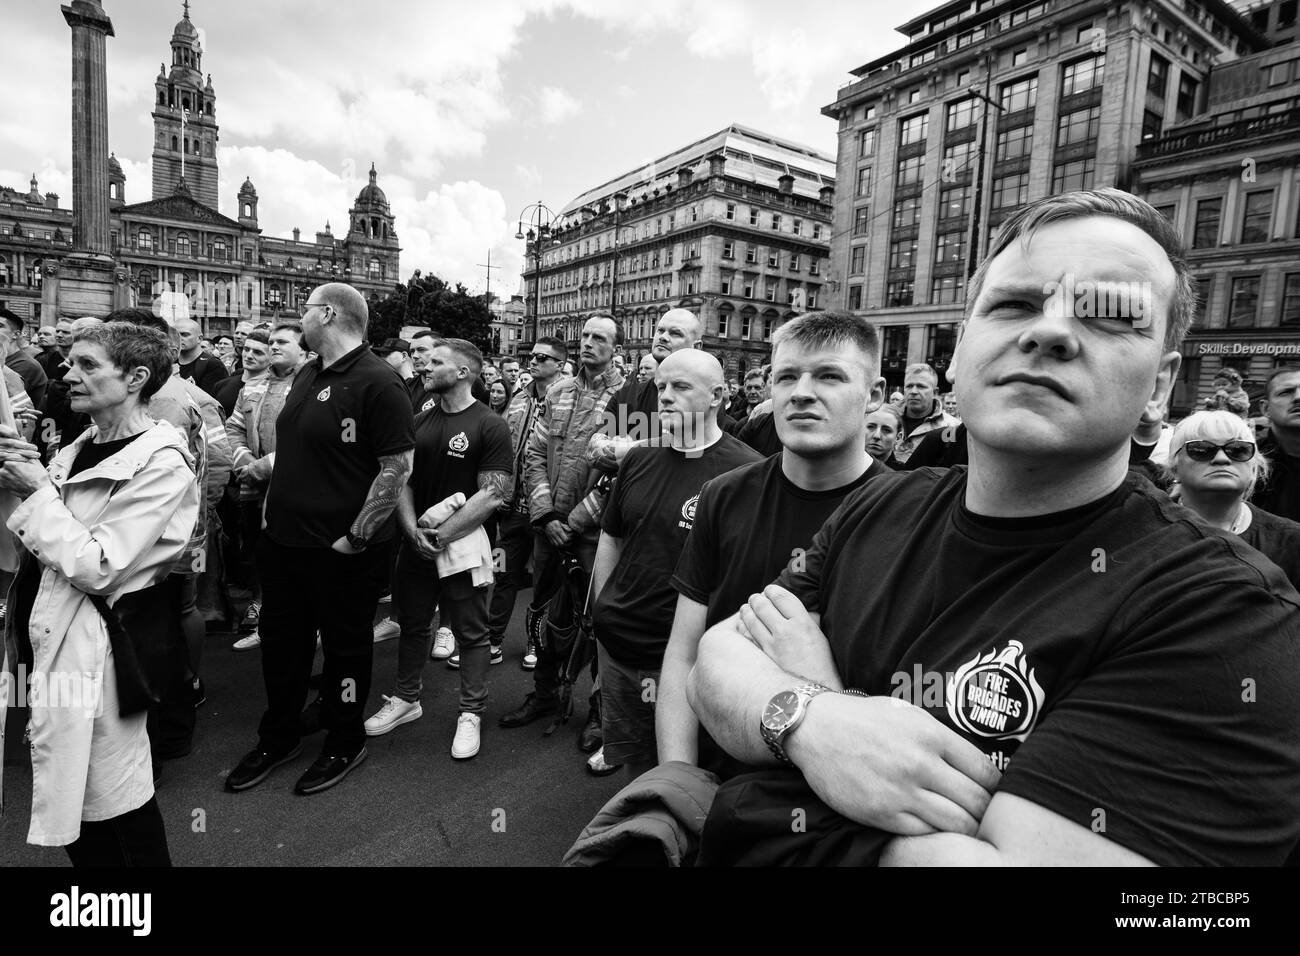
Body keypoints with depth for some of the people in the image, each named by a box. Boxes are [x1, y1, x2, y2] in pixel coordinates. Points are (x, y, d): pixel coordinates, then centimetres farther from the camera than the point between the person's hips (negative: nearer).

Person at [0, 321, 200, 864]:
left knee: (111, 796, 5)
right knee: (68, 795, 20)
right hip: (51, 630, 8)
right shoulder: (81, 449, 7)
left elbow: (94, 566, -20)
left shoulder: (160, 463, -17)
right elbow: (46, 545, 14)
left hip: (96, 641, -8)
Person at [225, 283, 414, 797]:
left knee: (345, 648, 10)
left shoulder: (377, 382, -17)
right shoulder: (306, 375, 10)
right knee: (279, 642, 20)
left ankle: (344, 744, 32)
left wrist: (357, 536, -19)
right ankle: (278, 738, 41)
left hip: (342, 550, -8)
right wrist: (272, 510, 13)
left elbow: (397, 467, -20)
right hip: (282, 539, 8)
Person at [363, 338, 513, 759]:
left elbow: (492, 494, -15)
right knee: (412, 624, 17)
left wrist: (443, 534, -16)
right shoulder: (420, 421, 8)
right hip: (416, 541, 6)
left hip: (463, 543, -6)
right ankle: (407, 698, 36)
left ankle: (471, 713, 20)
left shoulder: (490, 426, -10)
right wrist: (412, 529, -8)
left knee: (471, 632, 5)